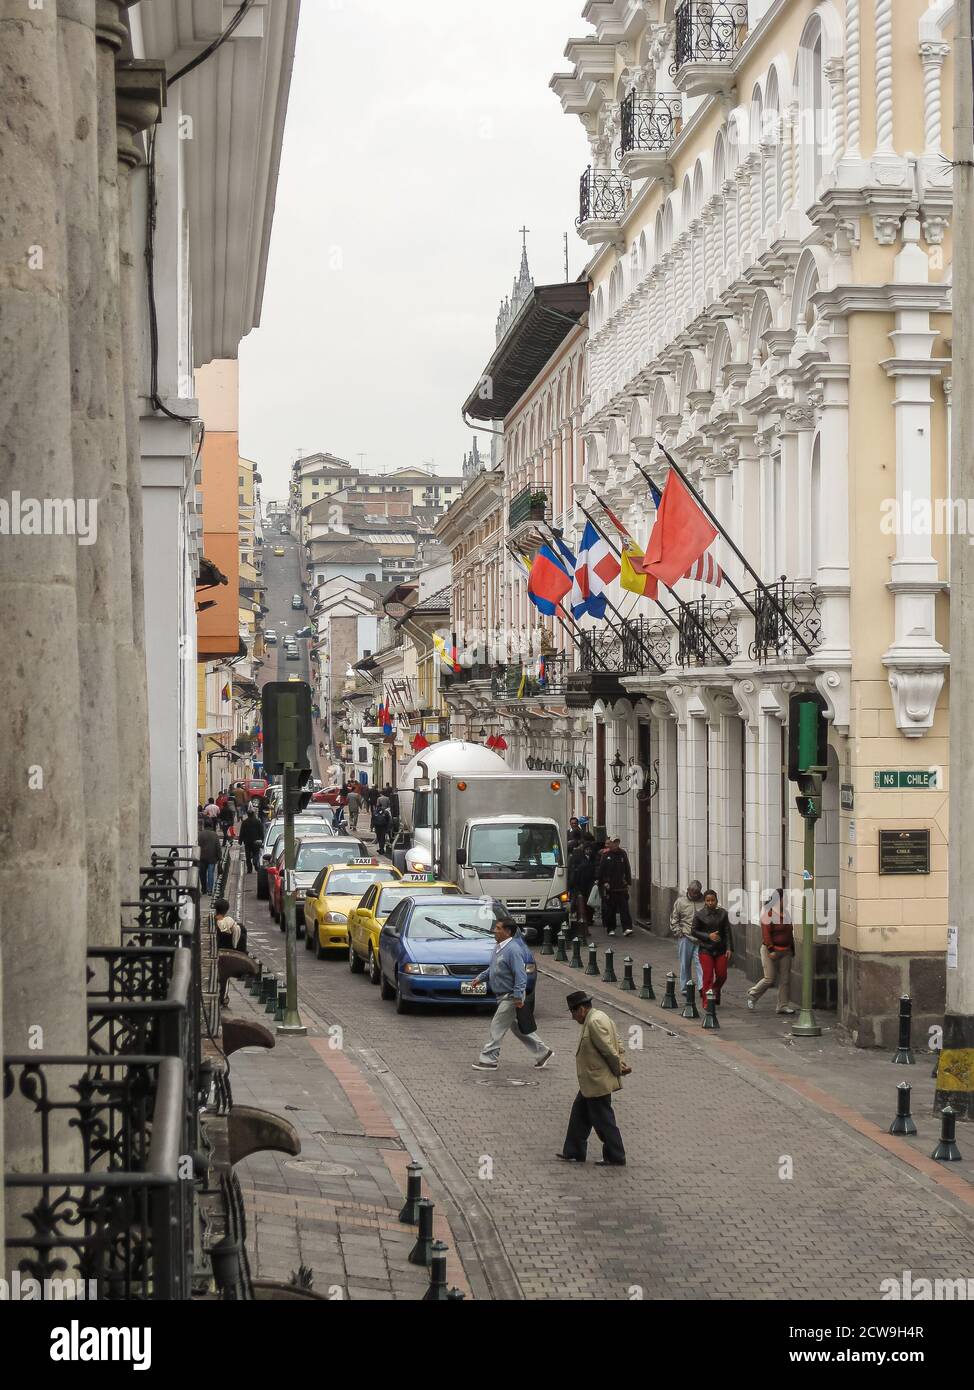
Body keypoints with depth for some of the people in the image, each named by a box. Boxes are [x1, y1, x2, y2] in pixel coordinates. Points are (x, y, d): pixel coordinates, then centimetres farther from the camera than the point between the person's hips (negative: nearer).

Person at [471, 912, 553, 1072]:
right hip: (502, 997, 10)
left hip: (510, 997, -10)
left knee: (497, 1028, -4)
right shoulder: (499, 947, 9)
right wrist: (480, 977, 17)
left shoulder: (513, 950, -21)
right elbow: (493, 969, 25)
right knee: (518, 1028, 15)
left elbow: (520, 976, -24)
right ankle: (542, 1052, 23)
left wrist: (518, 997, -27)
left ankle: (488, 1060, 2)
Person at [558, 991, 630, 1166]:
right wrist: (621, 1065, 1)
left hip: (598, 1082, -11)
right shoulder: (598, 1018, 13)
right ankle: (574, 1152, 26)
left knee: (603, 1121, -1)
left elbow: (609, 1050, -23)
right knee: (579, 1113, 18)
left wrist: (618, 1069, -10)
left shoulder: (595, 1022, -20)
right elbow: (619, 1046, 14)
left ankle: (615, 1158, 8)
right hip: (592, 1082, 11)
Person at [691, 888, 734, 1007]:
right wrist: (708, 936, -15)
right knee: (708, 976, -7)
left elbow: (727, 932, 1)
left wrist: (729, 948, -6)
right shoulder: (699, 914, -5)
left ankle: (715, 992, 33)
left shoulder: (723, 913, 0)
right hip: (705, 949, -2)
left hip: (721, 950, 2)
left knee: (722, 975, 4)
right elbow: (694, 931, -1)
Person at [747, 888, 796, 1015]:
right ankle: (752, 995, 19)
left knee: (785, 979, 2)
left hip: (785, 951, 7)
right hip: (771, 951, -7)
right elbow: (766, 934, -16)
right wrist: (771, 950, -22)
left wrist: (792, 949, 17)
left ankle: (783, 1006, 8)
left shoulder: (786, 914, 11)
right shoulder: (768, 914, -12)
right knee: (770, 979, -5)